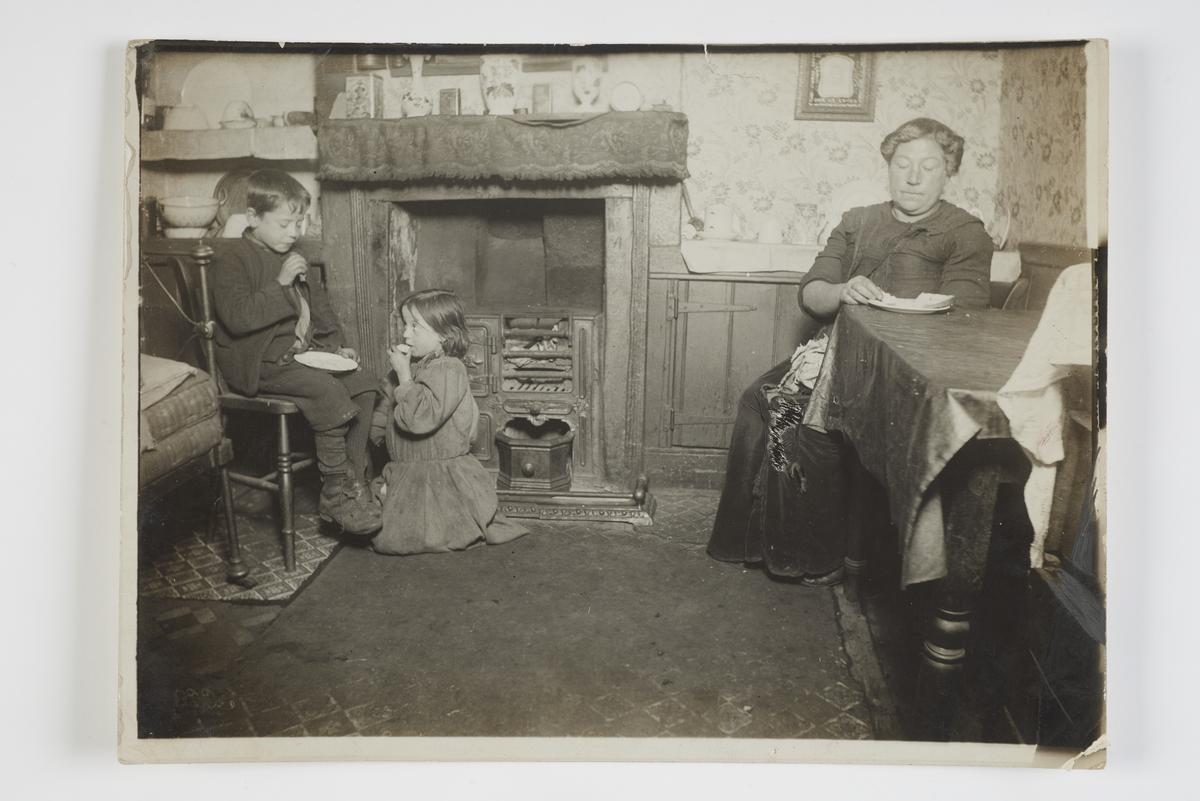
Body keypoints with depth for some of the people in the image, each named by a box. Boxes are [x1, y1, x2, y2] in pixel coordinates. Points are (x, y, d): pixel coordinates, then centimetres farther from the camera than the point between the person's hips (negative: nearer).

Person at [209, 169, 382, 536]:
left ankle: (352, 481, -6)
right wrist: (280, 285, -22)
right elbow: (237, 317, -22)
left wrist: (335, 346, 12)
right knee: (328, 390, -30)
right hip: (261, 364, -8)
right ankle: (336, 491, -21)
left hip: (304, 353, 8)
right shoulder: (232, 262, -7)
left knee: (364, 385, -10)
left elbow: (318, 306, 26)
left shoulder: (291, 258, 19)